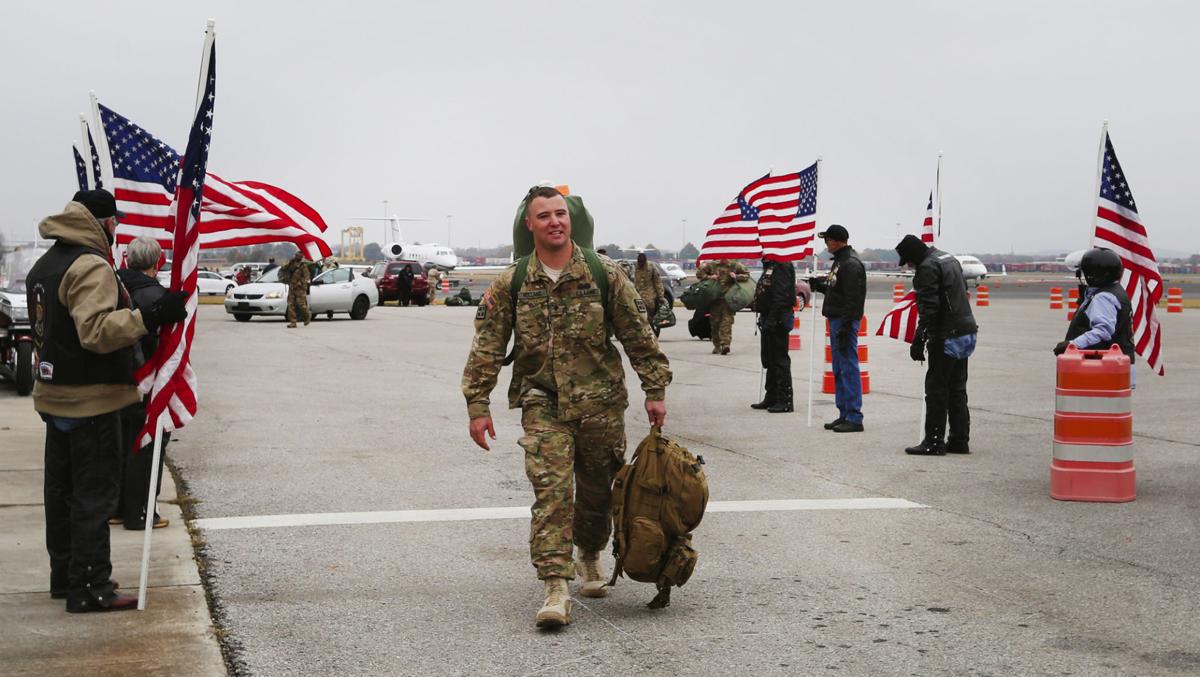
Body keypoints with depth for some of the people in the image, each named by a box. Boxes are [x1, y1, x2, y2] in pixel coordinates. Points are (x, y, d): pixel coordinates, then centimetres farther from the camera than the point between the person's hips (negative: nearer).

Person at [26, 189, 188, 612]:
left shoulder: (46, 264, 14)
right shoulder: (90, 267, -18)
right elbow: (96, 330, -30)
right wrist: (151, 318, -36)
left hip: (54, 396, 10)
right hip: (90, 401, -10)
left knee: (62, 490, 16)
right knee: (94, 495, -5)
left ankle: (64, 576, 25)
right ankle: (90, 589, -3)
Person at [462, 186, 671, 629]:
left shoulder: (605, 275, -2)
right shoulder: (510, 285, -1)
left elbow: (639, 336, 3)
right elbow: (486, 349, 2)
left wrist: (655, 391, 2)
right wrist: (478, 406, -3)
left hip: (601, 403, 1)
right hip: (543, 404, -1)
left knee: (597, 491, 12)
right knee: (551, 491, -14)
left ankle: (590, 558, 40)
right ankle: (556, 590, -16)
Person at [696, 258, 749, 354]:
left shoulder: (735, 265, 6)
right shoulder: (711, 265, 8)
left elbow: (747, 275, 11)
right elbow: (699, 273, 12)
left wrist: (736, 277, -6)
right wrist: (709, 277, -5)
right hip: (714, 298, 2)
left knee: (727, 321, -13)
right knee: (715, 322, 4)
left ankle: (725, 344, -20)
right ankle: (717, 345, 14)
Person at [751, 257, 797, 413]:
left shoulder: (782, 266, -15)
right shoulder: (769, 265, 17)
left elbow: (781, 296, -22)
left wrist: (772, 319, -25)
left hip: (777, 320, -11)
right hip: (769, 320, 11)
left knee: (780, 360, -7)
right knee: (769, 359, 16)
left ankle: (785, 401, -3)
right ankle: (771, 397, 24)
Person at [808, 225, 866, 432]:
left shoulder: (851, 264, -16)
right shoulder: (840, 260, 17)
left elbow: (853, 299, -21)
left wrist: (845, 327, -24)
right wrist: (819, 285, 13)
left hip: (845, 322, -11)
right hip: (836, 320, 11)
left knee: (848, 368, -8)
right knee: (839, 370, 14)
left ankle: (854, 418, -6)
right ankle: (844, 414, 20)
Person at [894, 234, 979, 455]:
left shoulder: (928, 267, -13)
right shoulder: (949, 259, 17)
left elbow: (929, 308, -20)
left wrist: (919, 339, -20)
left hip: (947, 337, -10)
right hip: (966, 332, 10)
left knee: (936, 389, -5)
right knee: (957, 389, 14)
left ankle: (934, 442, -4)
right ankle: (959, 440, 16)